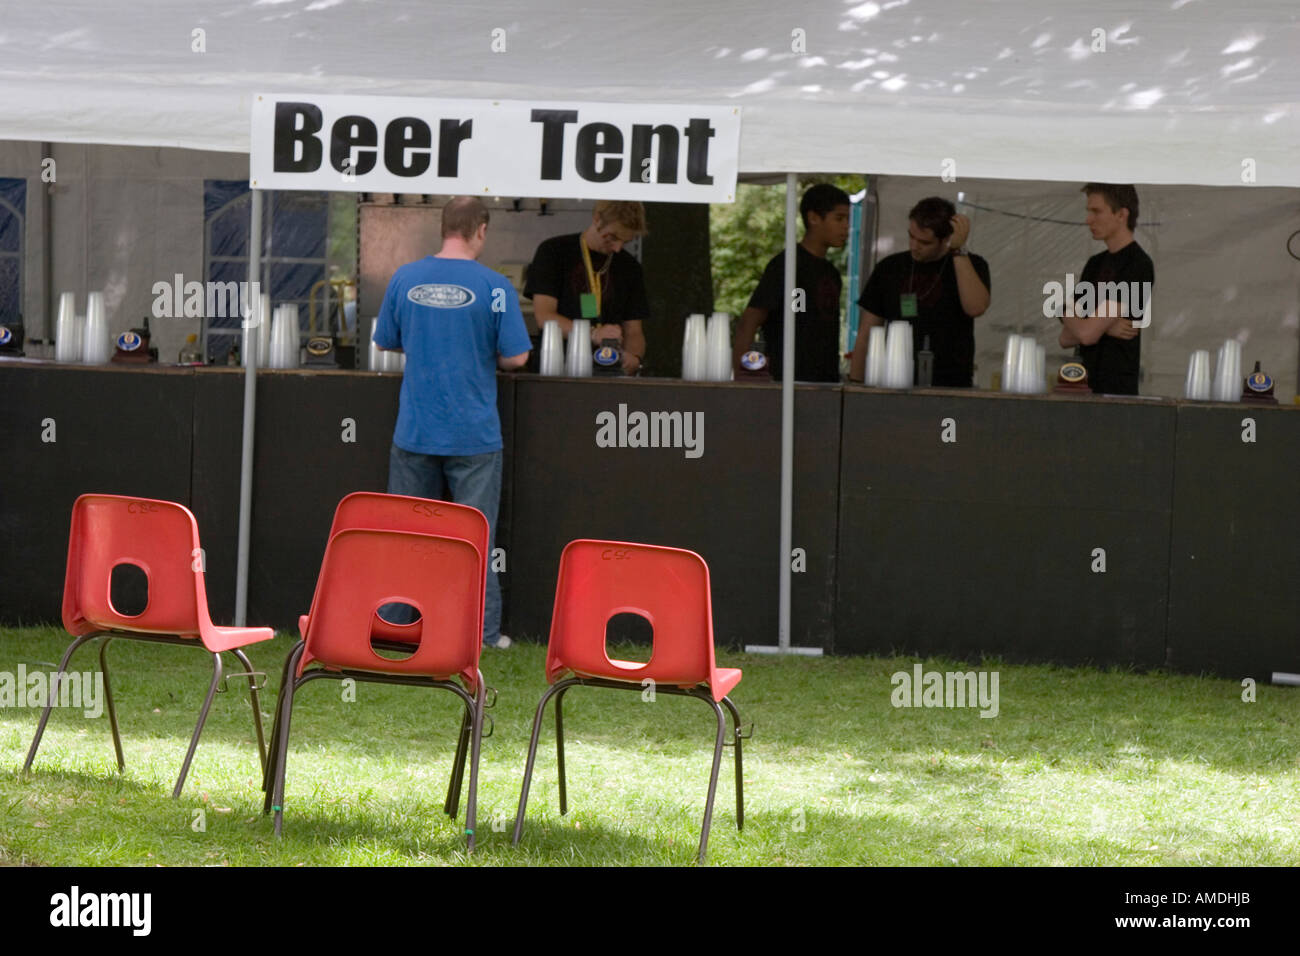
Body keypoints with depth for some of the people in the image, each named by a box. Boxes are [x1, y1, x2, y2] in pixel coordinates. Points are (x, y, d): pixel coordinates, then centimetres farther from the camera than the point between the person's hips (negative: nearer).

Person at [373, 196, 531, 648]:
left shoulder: (404, 278, -2)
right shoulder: (494, 287, -12)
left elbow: (387, 342, 9)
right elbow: (515, 356, -9)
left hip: (415, 432, 3)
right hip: (473, 434, -3)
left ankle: (391, 624, 17)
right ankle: (484, 631, 8)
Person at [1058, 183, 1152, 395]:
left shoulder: (1138, 265, -10)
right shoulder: (1096, 264, 14)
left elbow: (1087, 334, -15)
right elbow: (1066, 338, 10)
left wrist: (1066, 313, 6)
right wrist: (1105, 327, -8)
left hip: (1116, 387, -7)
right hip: (1085, 386, 7)